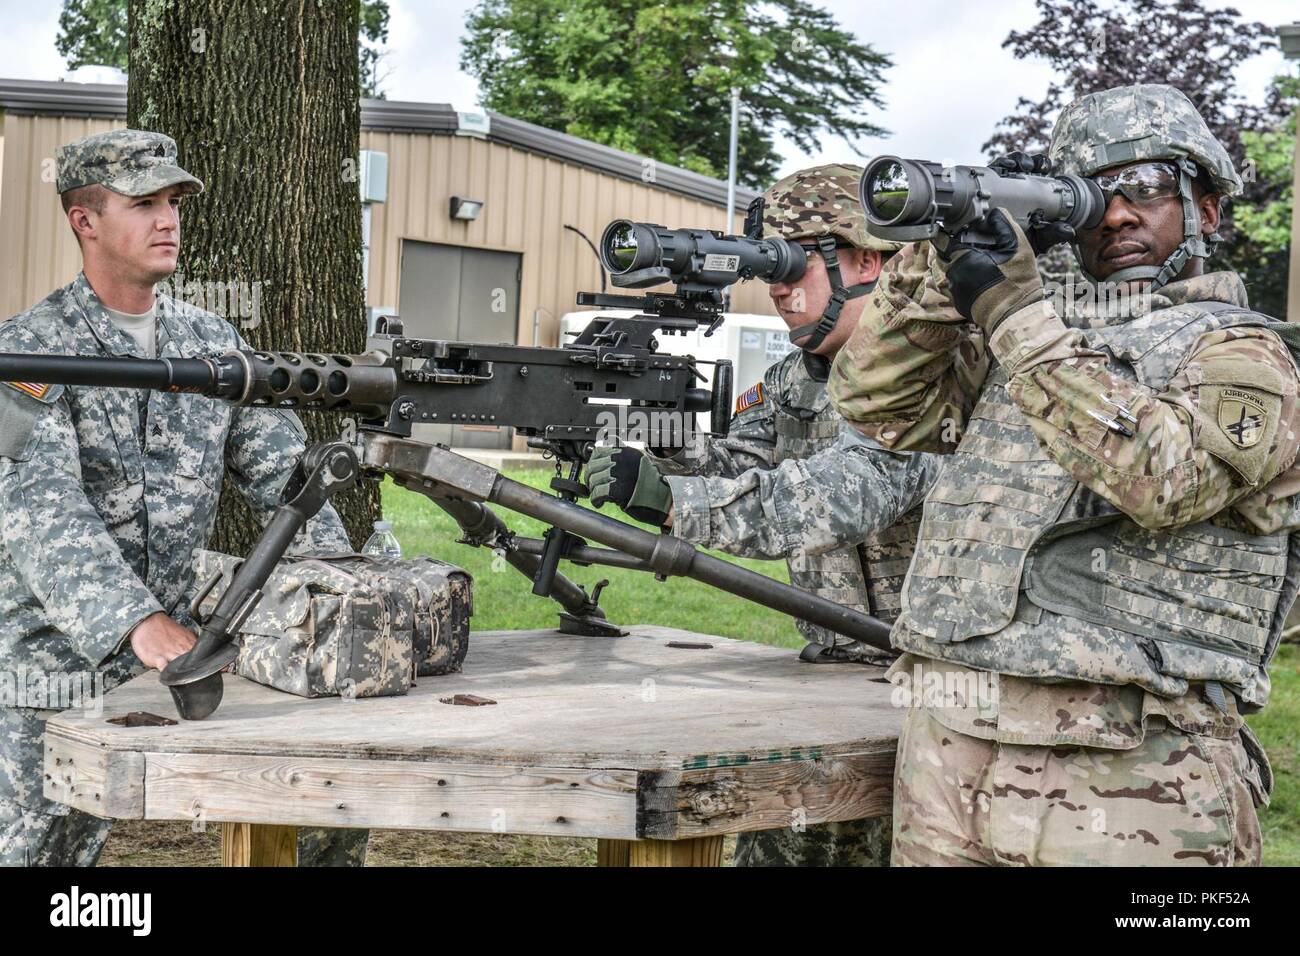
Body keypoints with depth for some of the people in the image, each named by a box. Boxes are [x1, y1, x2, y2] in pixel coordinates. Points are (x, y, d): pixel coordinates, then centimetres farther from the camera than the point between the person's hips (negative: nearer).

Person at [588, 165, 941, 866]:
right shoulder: (794, 379, 10)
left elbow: (845, 495, -34)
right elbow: (728, 465, 0)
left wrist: (670, 501, -42)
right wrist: (644, 458, -21)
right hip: (829, 675, 8)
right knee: (775, 848, 8)